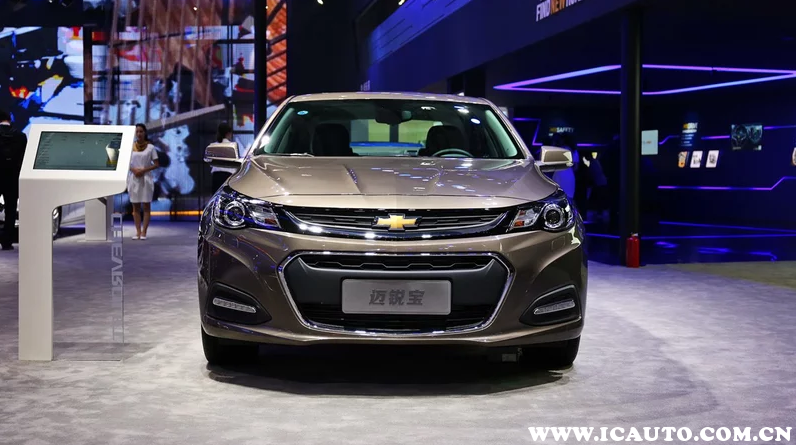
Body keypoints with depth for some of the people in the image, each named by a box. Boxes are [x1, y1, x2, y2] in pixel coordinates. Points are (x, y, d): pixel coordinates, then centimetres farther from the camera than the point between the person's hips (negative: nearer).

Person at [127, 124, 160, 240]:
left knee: (146, 206, -2)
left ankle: (144, 232, -2)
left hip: (146, 178, -2)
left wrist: (144, 170, -14)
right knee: (135, 206, 3)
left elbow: (156, 164, 0)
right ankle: (138, 232, 6)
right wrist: (133, 169, -12)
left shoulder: (150, 147, 1)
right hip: (133, 178, 2)